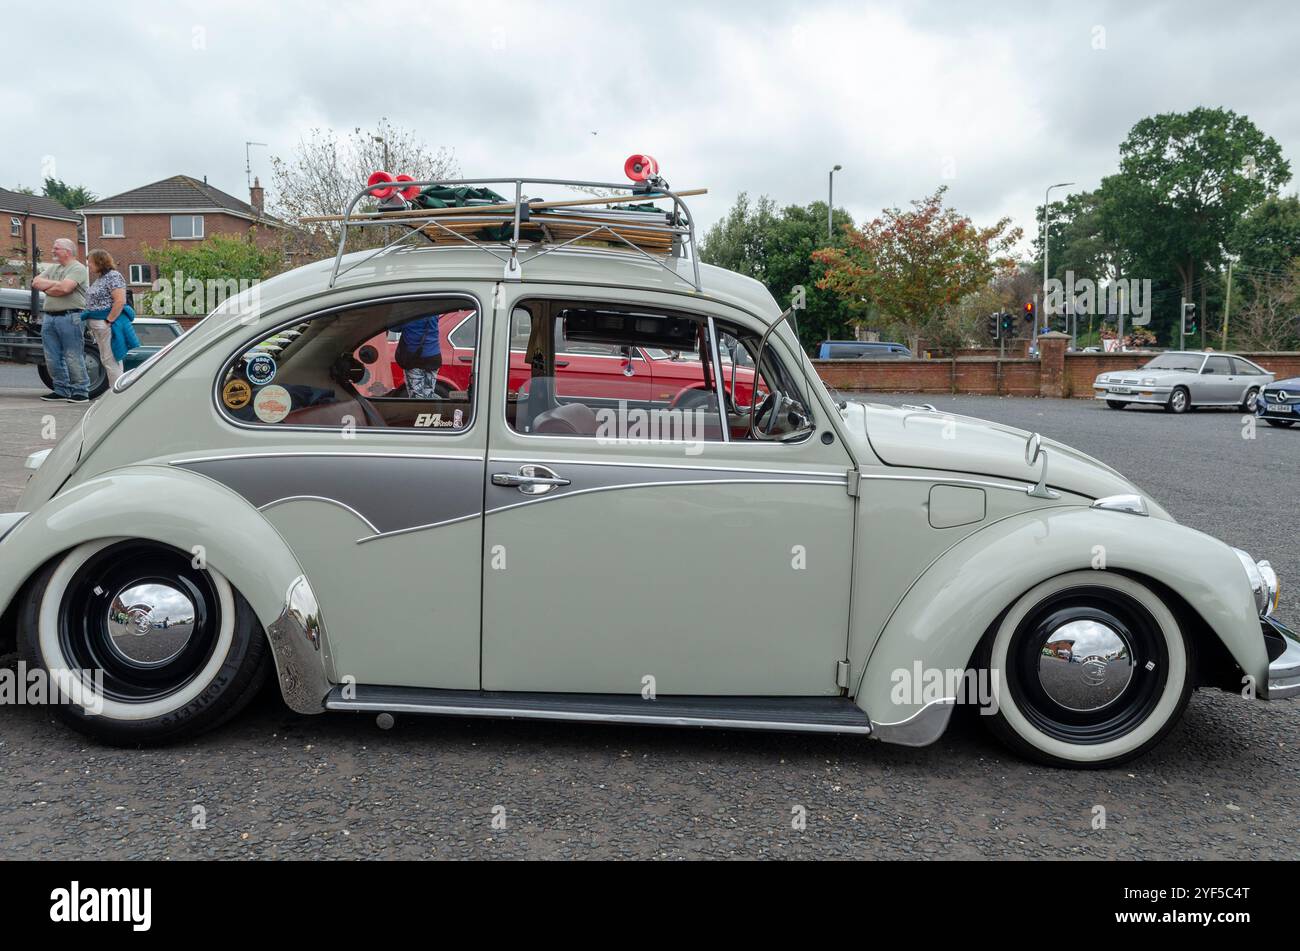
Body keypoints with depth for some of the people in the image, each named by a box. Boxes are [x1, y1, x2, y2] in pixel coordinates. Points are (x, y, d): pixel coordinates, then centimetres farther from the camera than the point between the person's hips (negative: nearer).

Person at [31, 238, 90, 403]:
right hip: (49, 317, 8)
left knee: (73, 358, -7)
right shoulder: (53, 268, 21)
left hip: (70, 317, -8)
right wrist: (55, 284, -3)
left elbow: (64, 288, -18)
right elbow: (35, 282, 11)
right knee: (52, 358, 8)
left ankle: (81, 392, -2)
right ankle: (61, 390, 16)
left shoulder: (78, 268, -4)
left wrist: (46, 288, -1)